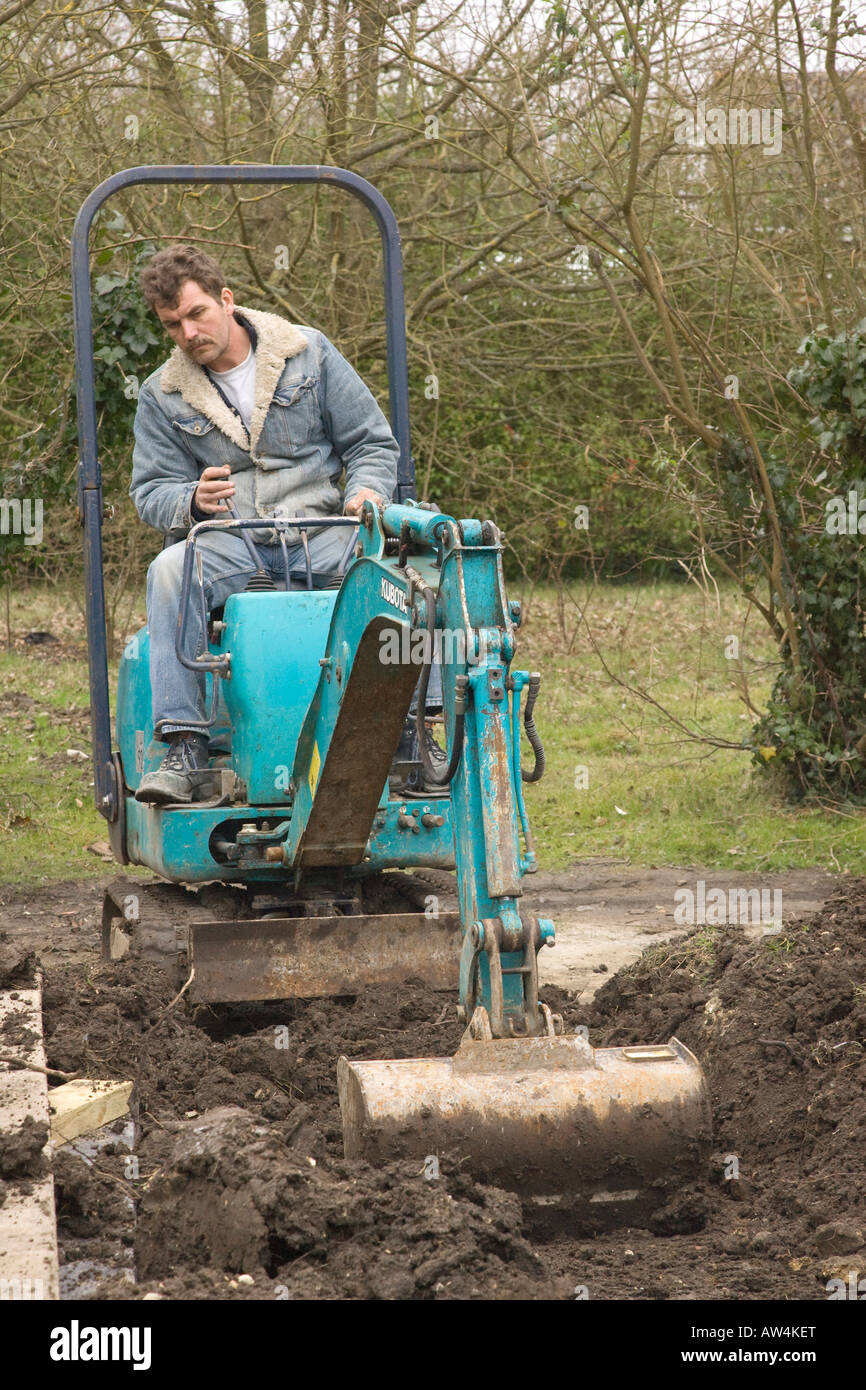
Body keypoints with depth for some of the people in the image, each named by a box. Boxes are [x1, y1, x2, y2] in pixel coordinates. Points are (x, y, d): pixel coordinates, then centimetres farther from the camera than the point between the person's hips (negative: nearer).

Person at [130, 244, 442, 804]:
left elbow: (373, 442, 9)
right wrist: (193, 501, -17)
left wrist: (367, 491, -13)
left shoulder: (309, 352, 7)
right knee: (170, 570, -34)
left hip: (319, 532, 0)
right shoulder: (162, 396, 10)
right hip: (227, 543, 1)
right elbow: (152, 492, 7)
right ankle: (186, 752, -38)